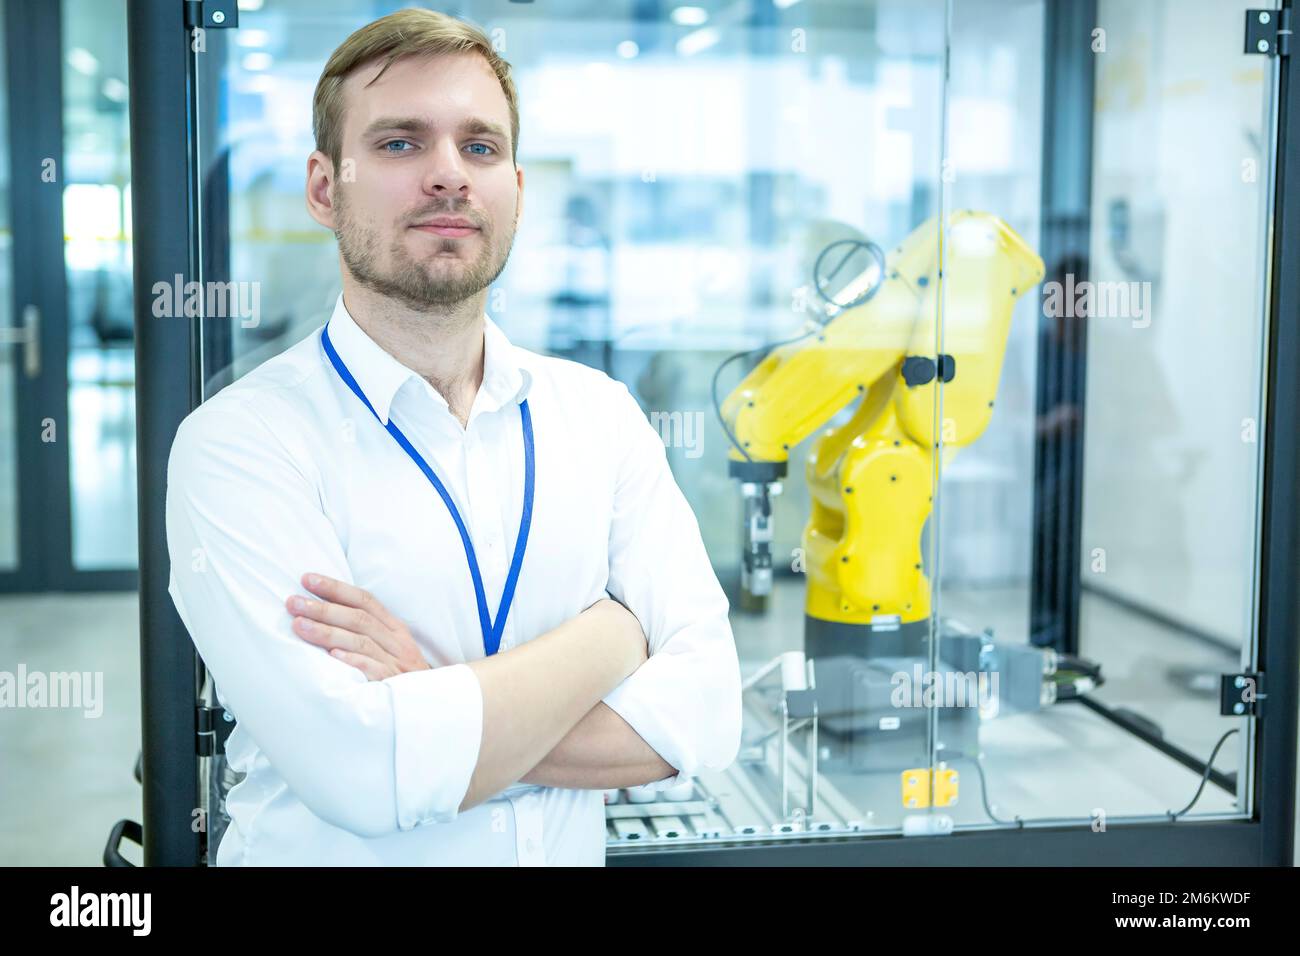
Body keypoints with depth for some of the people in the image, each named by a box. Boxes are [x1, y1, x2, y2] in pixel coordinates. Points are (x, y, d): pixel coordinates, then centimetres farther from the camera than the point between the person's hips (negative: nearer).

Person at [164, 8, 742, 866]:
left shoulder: (602, 414, 1)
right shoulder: (238, 442, -11)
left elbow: (705, 713, -7)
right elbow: (365, 777, -21)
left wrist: (438, 713, -18)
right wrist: (612, 632, -10)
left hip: (572, 851, 3)